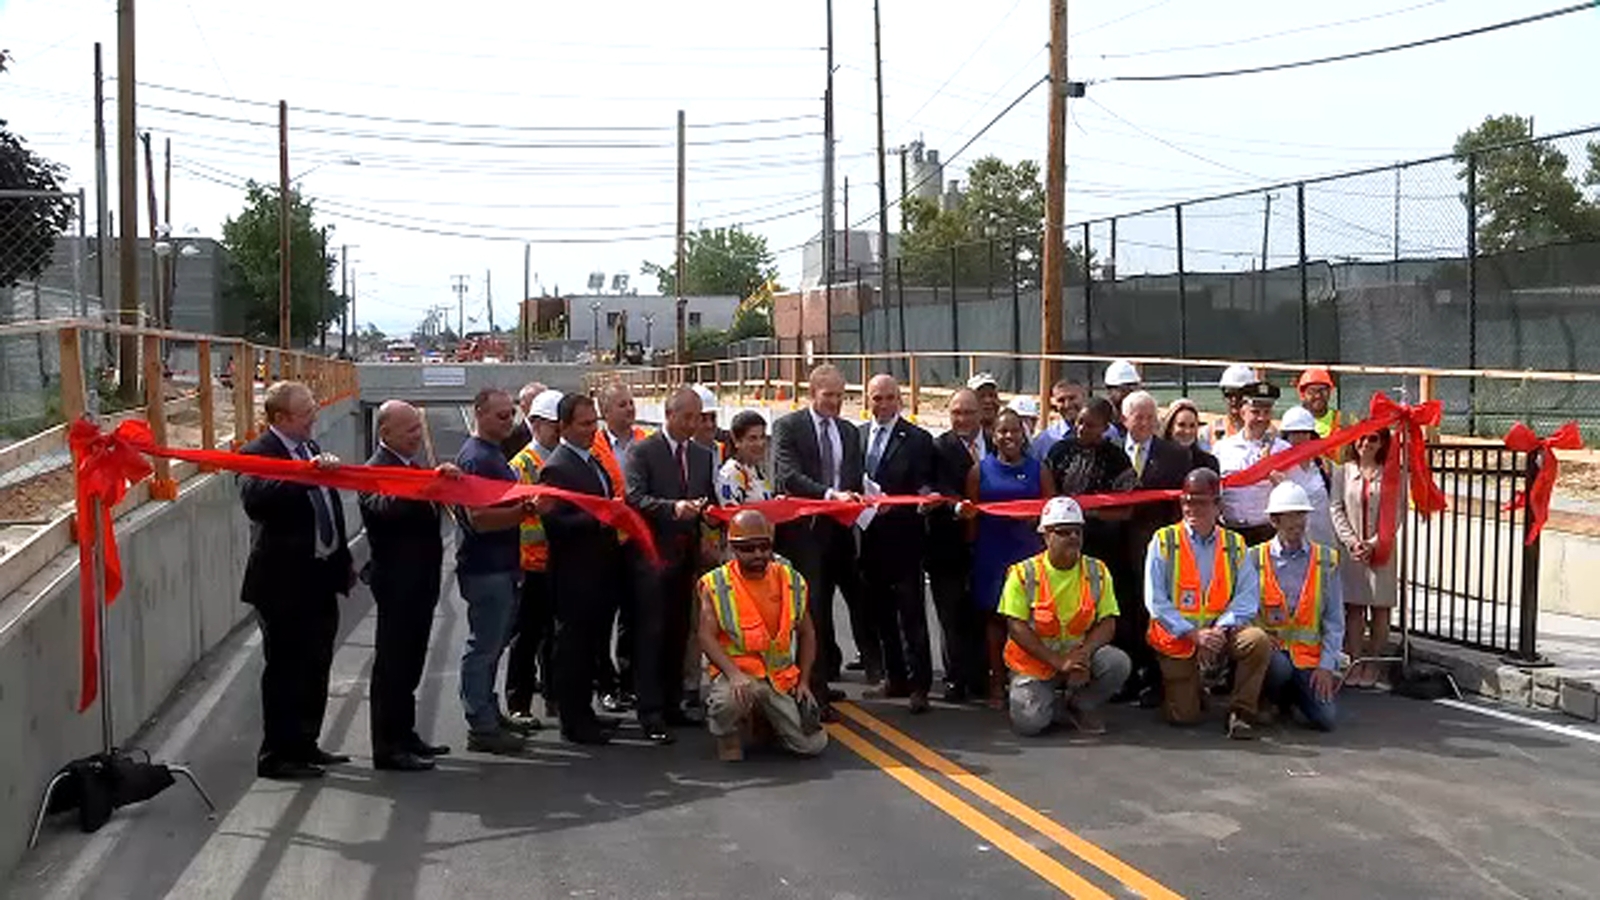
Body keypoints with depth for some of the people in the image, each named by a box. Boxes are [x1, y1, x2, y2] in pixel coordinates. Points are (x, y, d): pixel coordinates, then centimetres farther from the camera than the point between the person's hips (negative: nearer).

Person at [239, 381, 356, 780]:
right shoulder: (258, 454, -14)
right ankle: (275, 756, 12)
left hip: (320, 577, 9)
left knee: (316, 666, 16)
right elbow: (255, 499, -34)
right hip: (284, 582, -8)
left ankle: (304, 745, 29)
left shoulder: (310, 449, 13)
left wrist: (344, 560, 21)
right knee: (284, 669, 1)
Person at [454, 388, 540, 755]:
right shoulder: (475, 458, -16)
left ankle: (491, 714, 28)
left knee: (492, 645, 18)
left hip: (501, 566, 10)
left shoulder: (492, 454, 16)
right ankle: (481, 727, 3)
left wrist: (528, 504, 13)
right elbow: (478, 518, -25)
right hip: (485, 569, -10)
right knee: (483, 648, -3)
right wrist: (526, 510, -27)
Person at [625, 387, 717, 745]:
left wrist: (706, 509, -3)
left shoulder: (704, 455, 16)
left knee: (679, 633, 10)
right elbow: (634, 497, -13)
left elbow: (710, 498, 20)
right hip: (655, 554, -6)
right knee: (651, 634, -5)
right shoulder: (643, 452, -2)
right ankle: (651, 714, -3)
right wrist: (672, 508, -26)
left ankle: (672, 704, 19)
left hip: (689, 554, 6)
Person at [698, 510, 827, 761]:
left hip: (782, 676, 4)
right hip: (736, 672, -4)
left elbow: (806, 634, 14)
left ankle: (766, 719, 27)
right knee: (732, 699, -40)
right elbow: (707, 637, -11)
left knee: (813, 745, -4)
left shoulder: (791, 580, 6)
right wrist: (734, 674, -26)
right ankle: (728, 731, -2)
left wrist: (803, 681, 5)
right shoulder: (716, 585, -5)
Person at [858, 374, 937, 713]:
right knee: (882, 612, 13)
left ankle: (919, 685, 0)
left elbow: (923, 488, -7)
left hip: (903, 536, -5)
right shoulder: (858, 436, 13)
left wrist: (892, 506, -20)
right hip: (870, 537, 6)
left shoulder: (917, 439, -3)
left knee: (911, 613, -4)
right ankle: (895, 678, 24)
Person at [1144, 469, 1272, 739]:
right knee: (1184, 716, -8)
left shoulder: (1234, 544, 7)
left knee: (1258, 640, -29)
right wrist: (1194, 634, -17)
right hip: (1177, 637, -2)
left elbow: (1248, 595, -3)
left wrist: (1221, 629, -20)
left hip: (1221, 633, 2)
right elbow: (1155, 600, -8)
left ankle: (1241, 711, -13)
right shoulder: (1164, 542, -1)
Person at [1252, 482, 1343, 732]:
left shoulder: (1326, 560, 6)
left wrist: (1327, 665, -3)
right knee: (1279, 667, -37)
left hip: (1308, 653, 2)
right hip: (1269, 648, -2)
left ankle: (1294, 695, 19)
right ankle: (1270, 701, 0)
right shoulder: (1255, 559, 2)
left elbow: (1335, 620, 6)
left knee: (1325, 719, -16)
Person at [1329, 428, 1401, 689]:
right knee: (1353, 607, 3)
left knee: (1379, 609, 4)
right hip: (1350, 550, 1)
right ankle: (1355, 662, 9)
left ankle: (1372, 663, 13)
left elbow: (1396, 514, -4)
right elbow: (1335, 509, 1)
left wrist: (1373, 543, -13)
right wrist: (1351, 541, -10)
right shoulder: (1343, 472, 5)